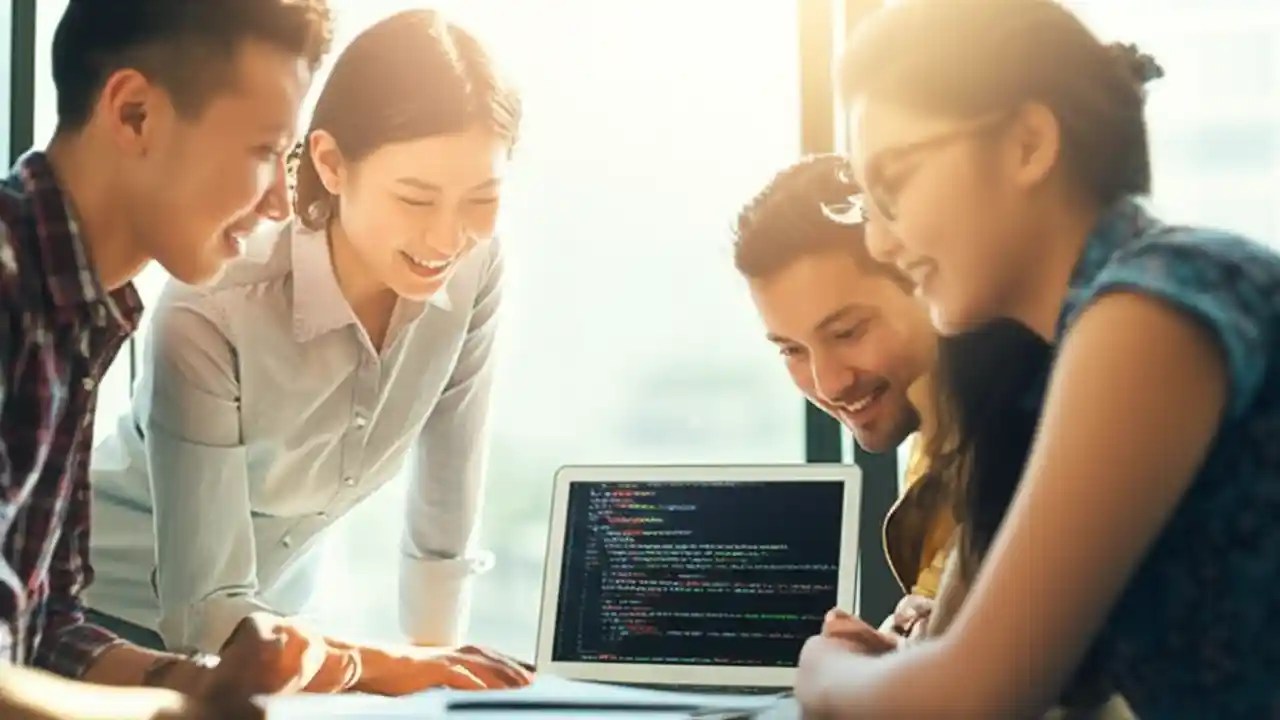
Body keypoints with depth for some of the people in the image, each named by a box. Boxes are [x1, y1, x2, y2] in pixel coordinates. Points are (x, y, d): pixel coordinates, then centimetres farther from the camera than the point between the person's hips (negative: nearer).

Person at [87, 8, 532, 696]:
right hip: (108, 621, -3)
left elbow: (446, 524, -7)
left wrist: (433, 671, -8)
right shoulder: (214, 311, -31)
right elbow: (203, 609, -29)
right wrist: (383, 668, -40)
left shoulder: (474, 270, -16)